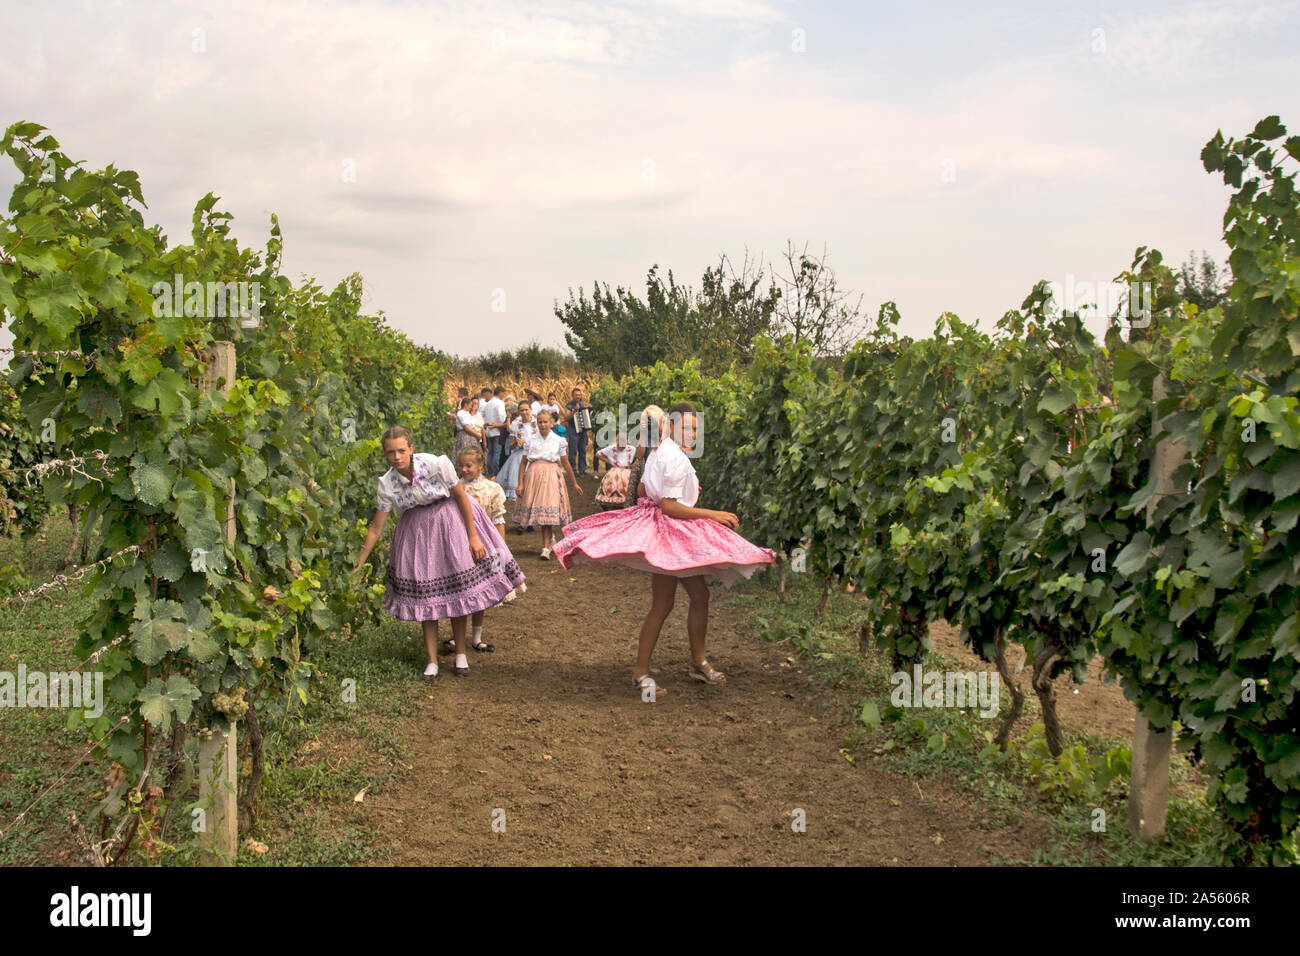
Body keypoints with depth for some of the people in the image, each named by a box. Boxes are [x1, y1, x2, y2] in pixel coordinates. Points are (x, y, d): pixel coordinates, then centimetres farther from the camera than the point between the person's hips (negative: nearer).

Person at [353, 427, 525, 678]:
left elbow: (461, 497, -11)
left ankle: (460, 654, 16)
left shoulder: (436, 464, -24)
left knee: (457, 588, 1)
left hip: (450, 522, -2)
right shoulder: (387, 484, -16)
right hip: (417, 531, 2)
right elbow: (375, 529, -8)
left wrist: (473, 536, -9)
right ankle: (432, 660, 10)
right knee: (424, 592, 1)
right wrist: (358, 565, -11)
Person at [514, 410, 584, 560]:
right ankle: (550, 539, 25)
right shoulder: (531, 441, 8)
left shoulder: (558, 440, 7)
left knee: (548, 512, -11)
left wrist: (574, 484, 17)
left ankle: (546, 548, -13)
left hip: (551, 478, -2)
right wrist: (520, 484, 1)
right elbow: (523, 464, 9)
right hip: (533, 476, 2)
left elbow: (566, 464, 14)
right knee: (536, 509, 1)